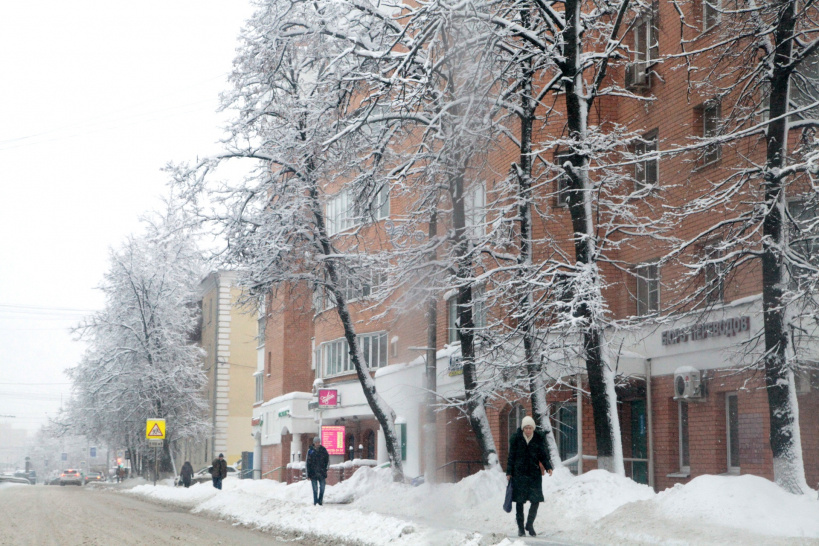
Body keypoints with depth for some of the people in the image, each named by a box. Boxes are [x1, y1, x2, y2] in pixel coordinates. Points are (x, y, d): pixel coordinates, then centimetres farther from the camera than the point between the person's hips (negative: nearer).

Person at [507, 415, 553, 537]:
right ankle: (520, 527, 16)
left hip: (534, 473, 1)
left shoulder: (539, 439, 1)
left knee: (536, 500, -5)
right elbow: (511, 457, 4)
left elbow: (544, 456, 7)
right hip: (519, 474, -1)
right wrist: (509, 472, 2)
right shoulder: (516, 439, -1)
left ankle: (530, 525, 14)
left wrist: (548, 467, -10)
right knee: (519, 501, 3)